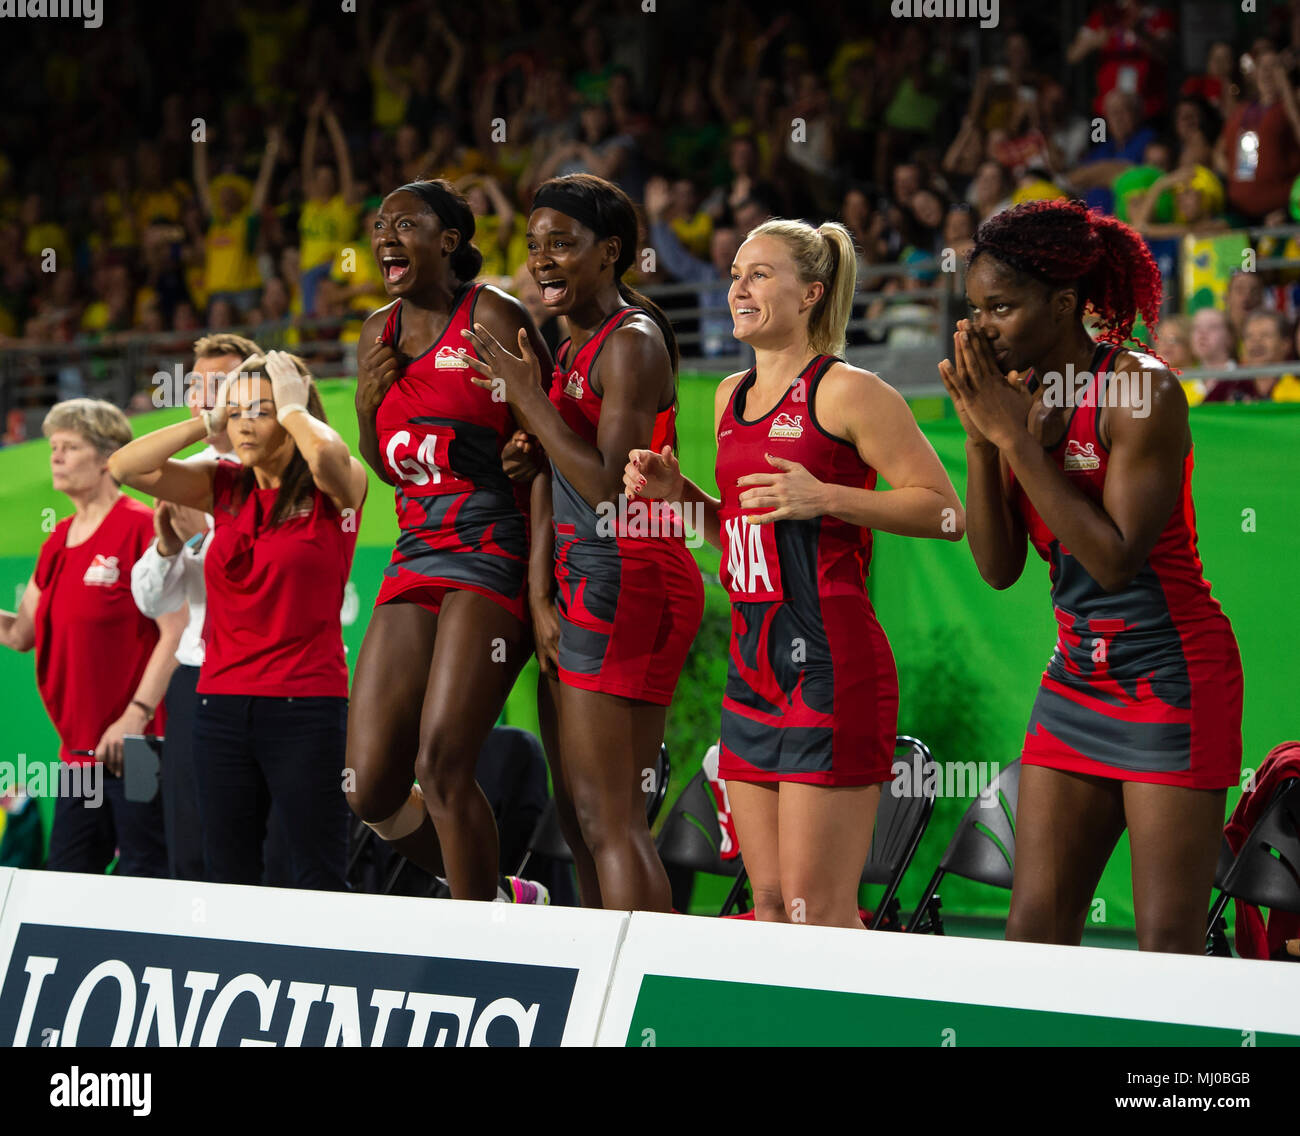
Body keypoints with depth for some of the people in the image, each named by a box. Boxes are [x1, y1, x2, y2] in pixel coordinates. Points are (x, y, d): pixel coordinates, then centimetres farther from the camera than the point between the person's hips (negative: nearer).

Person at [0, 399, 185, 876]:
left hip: (136, 745, -9)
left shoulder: (140, 528, -10)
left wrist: (137, 715, -20)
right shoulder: (58, 542, 15)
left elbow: (175, 630, -15)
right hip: (79, 747, 9)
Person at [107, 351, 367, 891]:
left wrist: (293, 407, -9)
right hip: (221, 701, 5)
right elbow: (124, 466, 3)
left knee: (319, 882, -5)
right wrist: (208, 420, 3)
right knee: (227, 880, 7)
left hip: (306, 705, -5)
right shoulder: (224, 487, 11)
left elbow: (327, 454, -28)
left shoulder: (333, 492, -3)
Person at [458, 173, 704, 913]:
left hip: (627, 581, -10)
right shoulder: (574, 348, 18)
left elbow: (608, 484, -20)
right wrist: (542, 597, 6)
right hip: (586, 581, 10)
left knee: (609, 818, -12)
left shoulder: (632, 342, -11)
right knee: (579, 811, 11)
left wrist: (528, 395, -14)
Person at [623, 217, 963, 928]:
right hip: (752, 659, 8)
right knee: (770, 906, 8)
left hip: (829, 664, -8)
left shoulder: (847, 392, -8)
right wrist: (679, 492, 11)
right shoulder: (732, 396, 16)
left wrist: (824, 497, -18)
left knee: (819, 910, -8)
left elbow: (944, 512, -9)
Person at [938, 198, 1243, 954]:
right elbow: (999, 568, 4)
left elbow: (1115, 557, -21)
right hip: (1076, 683, 7)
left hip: (1172, 682, -7)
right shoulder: (1022, 396, 6)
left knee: (1169, 947, -8)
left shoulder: (1142, 391, -14)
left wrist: (1016, 438, -20)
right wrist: (981, 438, -8)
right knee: (1034, 932, 3)